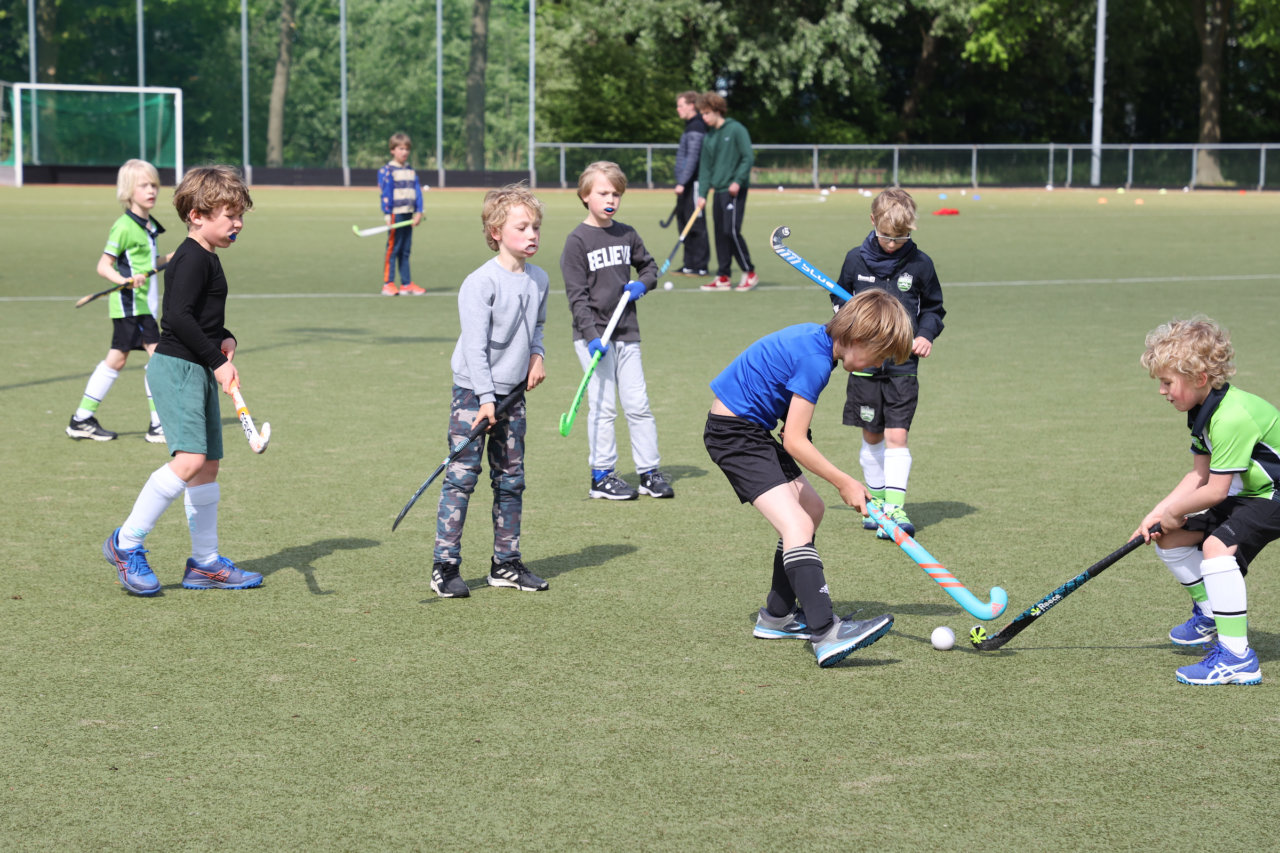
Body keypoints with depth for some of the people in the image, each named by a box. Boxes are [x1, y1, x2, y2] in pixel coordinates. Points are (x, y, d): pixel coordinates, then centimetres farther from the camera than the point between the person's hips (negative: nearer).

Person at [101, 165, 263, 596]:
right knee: (189, 460, -20)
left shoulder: (207, 260, 18)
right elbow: (179, 316, -23)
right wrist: (216, 362, -20)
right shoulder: (193, 258, -13)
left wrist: (225, 339, 10)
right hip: (176, 368, -11)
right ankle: (127, 542, -8)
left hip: (198, 372, 11)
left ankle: (205, 562, 18)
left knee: (208, 464, 12)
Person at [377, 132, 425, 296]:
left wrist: (418, 212, 3)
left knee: (406, 251, 9)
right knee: (393, 249, -5)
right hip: (396, 214, -6)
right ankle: (388, 284, -3)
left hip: (408, 215, 6)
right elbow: (386, 194, -10)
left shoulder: (411, 171, 14)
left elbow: (417, 192, 13)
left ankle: (406, 284, 11)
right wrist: (387, 214, -16)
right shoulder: (388, 171, -6)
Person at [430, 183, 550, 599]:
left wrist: (536, 354, 3)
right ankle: (445, 565, -2)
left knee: (511, 479, 9)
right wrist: (486, 399, -19)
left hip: (512, 392, 7)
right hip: (474, 392, -7)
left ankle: (505, 563, 18)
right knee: (461, 476, -7)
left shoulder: (540, 280, 5)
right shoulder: (480, 283, -16)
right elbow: (475, 346, -17)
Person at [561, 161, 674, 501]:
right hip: (594, 335, -5)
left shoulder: (627, 234, 9)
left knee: (638, 404, 6)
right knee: (603, 406, -3)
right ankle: (602, 476, 6)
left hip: (627, 333, 5)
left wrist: (642, 284, 2)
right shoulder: (577, 241, -6)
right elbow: (577, 294, -11)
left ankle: (650, 472, 13)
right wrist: (591, 336, -20)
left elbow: (649, 264, 26)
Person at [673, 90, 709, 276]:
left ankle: (701, 266, -6)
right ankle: (690, 265, 16)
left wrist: (683, 182, -23)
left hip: (693, 183, -10)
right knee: (684, 224, 12)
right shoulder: (690, 126, 19)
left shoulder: (696, 128, -13)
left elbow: (692, 157, -20)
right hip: (686, 184, 10)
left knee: (696, 226, -7)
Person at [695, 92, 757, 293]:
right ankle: (723, 277, 10)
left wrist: (738, 181, -18)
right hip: (719, 191, 7)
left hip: (734, 191, -7)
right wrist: (702, 194, 7)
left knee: (731, 230, -13)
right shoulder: (708, 137, 14)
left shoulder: (736, 130, -6)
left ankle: (750, 273, -2)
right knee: (720, 233, 6)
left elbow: (748, 157, -10)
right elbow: (705, 167, 14)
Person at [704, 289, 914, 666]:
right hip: (734, 433, -11)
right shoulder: (816, 359, -23)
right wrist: (845, 483, -14)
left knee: (811, 508, 18)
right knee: (797, 526, -21)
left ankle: (776, 616, 27)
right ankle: (826, 634, -34)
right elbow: (794, 442, -22)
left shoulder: (814, 336, 7)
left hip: (750, 426, 11)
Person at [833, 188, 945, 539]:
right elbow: (840, 298, 15)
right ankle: (876, 498, 26)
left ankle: (895, 508, -9)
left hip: (903, 367, -2)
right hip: (864, 364, 2)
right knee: (872, 436, 11)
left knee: (896, 436, -8)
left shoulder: (919, 264, -2)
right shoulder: (856, 260, 1)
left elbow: (933, 308, 11)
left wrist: (926, 335, -6)